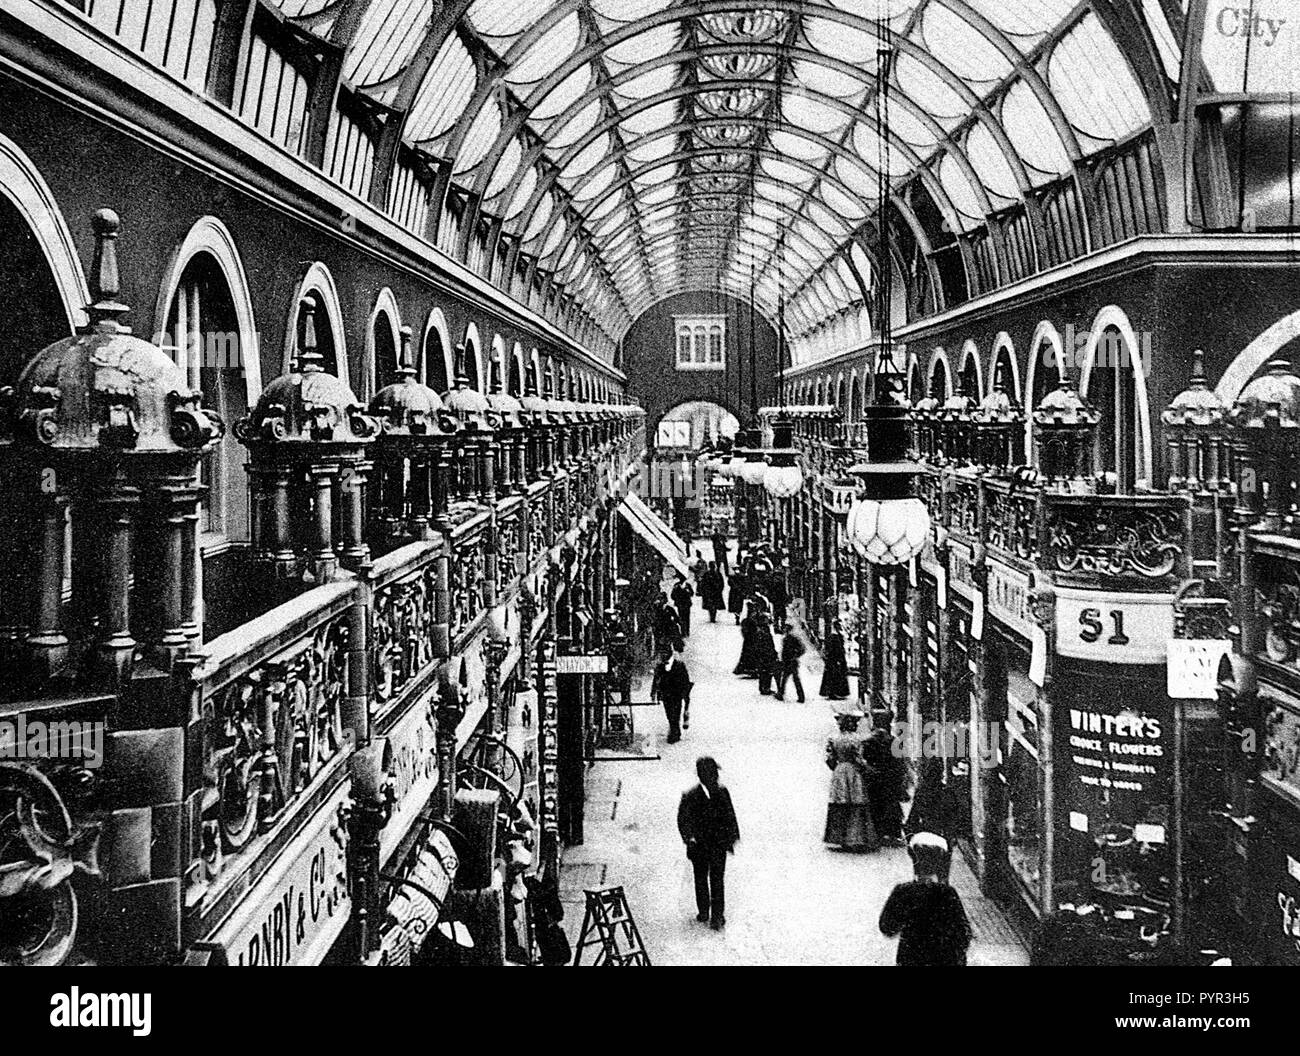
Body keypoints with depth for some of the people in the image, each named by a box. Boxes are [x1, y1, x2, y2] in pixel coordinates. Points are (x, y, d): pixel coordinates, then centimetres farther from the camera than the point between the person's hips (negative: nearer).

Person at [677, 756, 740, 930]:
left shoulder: (722, 793, -2)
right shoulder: (690, 796, -11)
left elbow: (730, 816, 7)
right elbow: (683, 820, -10)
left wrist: (732, 838, 6)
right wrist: (689, 838, -23)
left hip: (719, 845, 0)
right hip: (699, 846, 0)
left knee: (717, 880, -5)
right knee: (701, 880, 15)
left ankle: (717, 916, -1)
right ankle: (703, 911, 31)